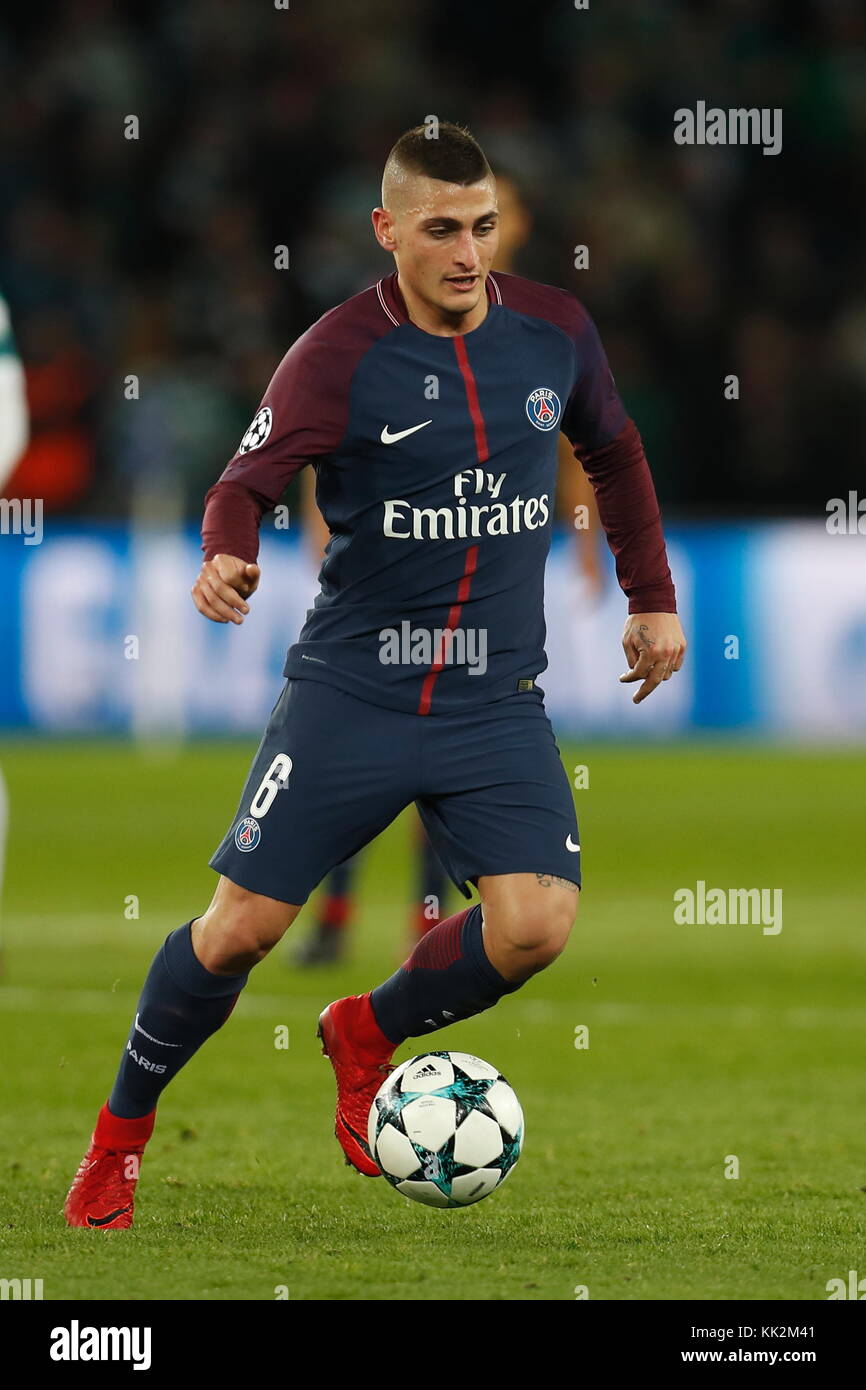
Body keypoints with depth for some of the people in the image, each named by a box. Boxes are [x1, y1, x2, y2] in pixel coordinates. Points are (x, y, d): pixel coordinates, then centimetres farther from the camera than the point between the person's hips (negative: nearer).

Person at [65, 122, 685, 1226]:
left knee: (535, 924, -17)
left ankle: (368, 1033, 13)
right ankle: (122, 1132, 18)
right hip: (349, 688, -3)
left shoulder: (554, 331, 2)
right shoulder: (340, 355, -11)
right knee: (242, 927, -6)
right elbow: (249, 480, -16)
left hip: (497, 701, 3)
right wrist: (227, 554, -39)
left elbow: (613, 454, 21)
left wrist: (652, 596, 23)